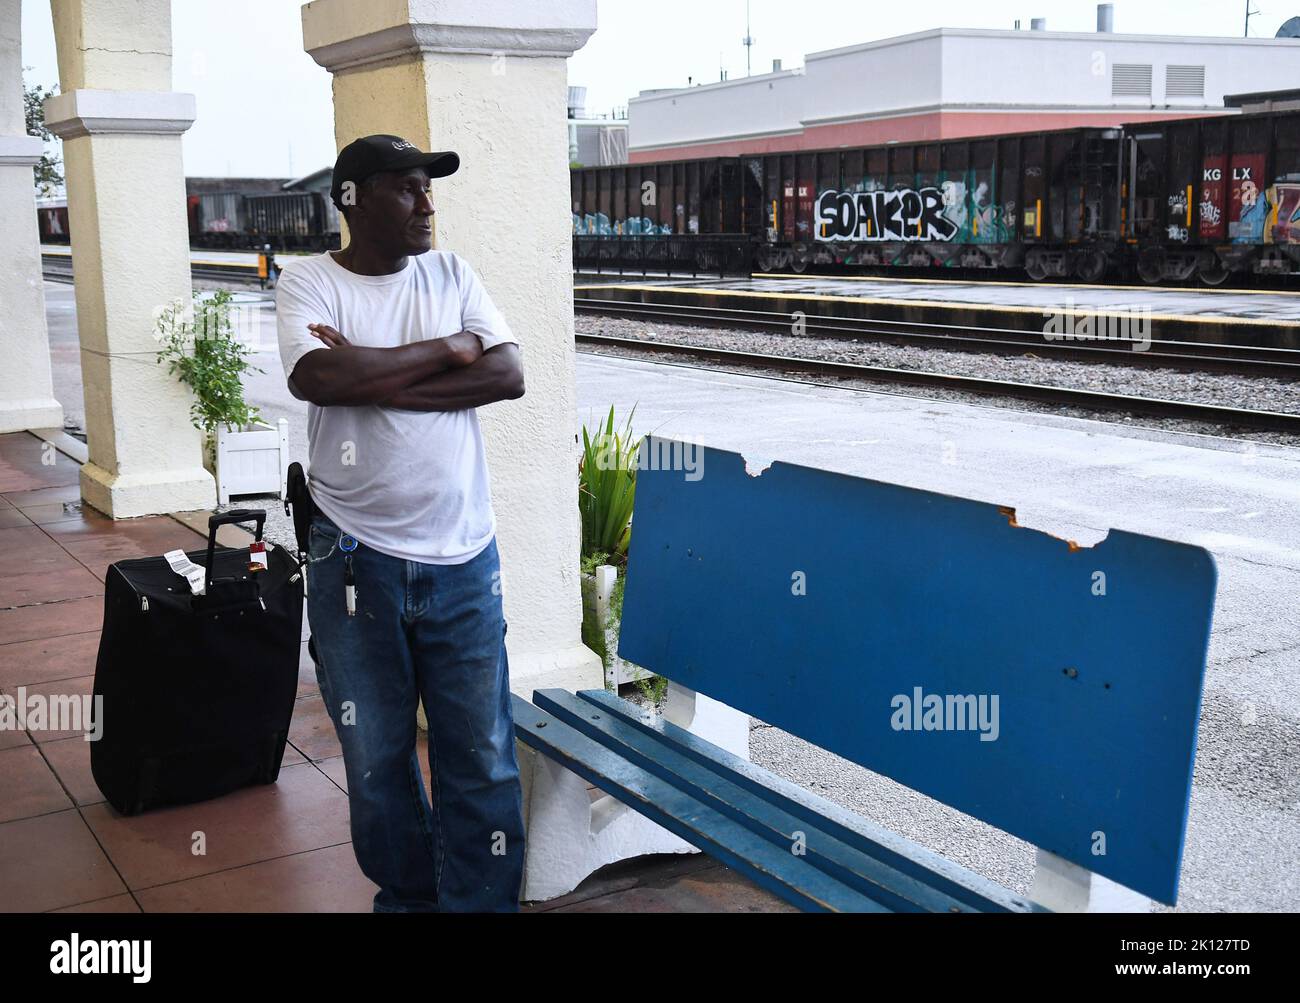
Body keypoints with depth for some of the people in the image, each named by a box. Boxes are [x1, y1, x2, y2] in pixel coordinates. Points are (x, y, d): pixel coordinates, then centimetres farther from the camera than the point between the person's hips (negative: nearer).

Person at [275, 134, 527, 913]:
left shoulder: (452, 274, 6)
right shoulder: (309, 282, -2)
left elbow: (509, 375, -8)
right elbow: (317, 377, -23)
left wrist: (377, 379, -16)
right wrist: (449, 349, -14)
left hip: (463, 557, 2)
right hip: (358, 562, -1)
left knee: (483, 758, 6)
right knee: (377, 758, 13)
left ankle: (482, 902, 22)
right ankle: (407, 895, 33)